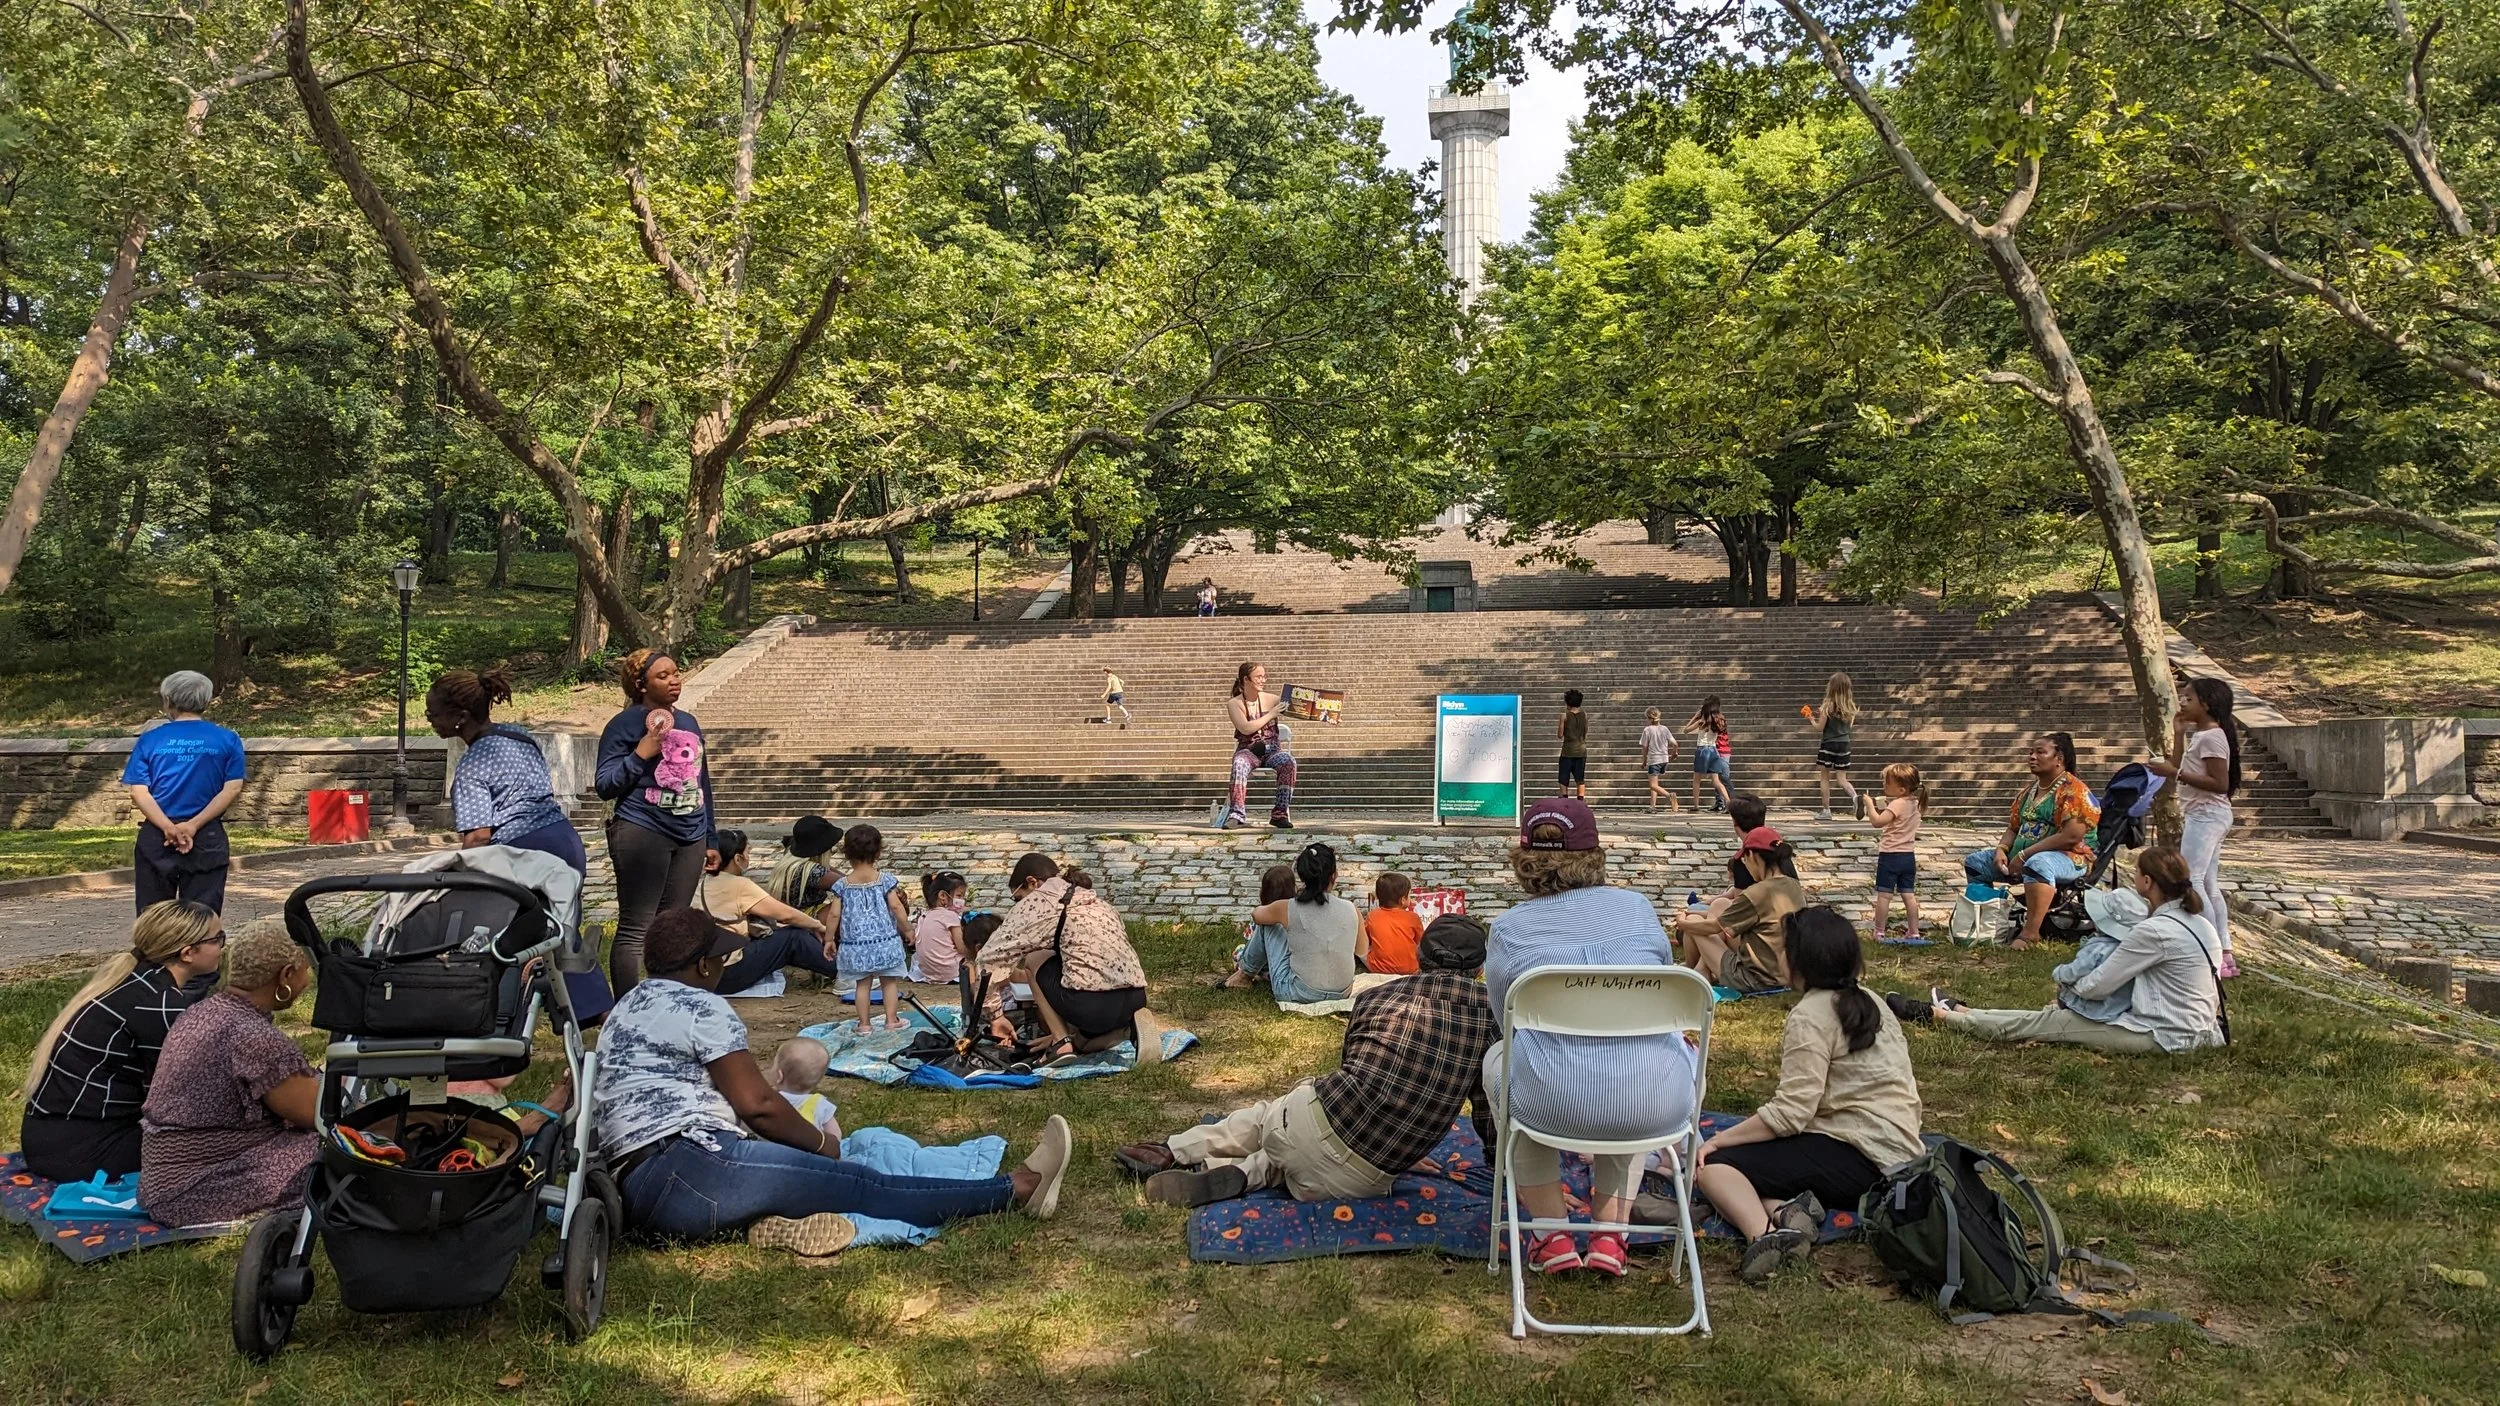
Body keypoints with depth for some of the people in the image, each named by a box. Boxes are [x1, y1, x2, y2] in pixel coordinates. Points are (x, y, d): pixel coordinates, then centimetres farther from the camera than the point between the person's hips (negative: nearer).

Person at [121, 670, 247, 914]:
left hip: (156, 837, 0)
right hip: (207, 839, 0)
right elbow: (232, 789, -7)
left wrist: (168, 827, -15)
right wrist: (194, 825, -11)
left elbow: (138, 791, -6)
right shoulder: (227, 740, 2)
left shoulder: (150, 740, 3)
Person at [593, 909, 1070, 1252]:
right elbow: (756, 1103, -10)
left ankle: (772, 1219, -26)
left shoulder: (625, 1010, 25)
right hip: (688, 1168, -9)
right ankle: (1017, 1189, -3)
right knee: (862, 1185, -7)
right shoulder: (702, 1007, -4)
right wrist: (822, 1143, 7)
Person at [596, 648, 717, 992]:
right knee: (635, 929, -5)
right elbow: (605, 786, -6)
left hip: (689, 836, 6)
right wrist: (640, 755, -19)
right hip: (643, 833, -6)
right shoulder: (625, 724, -4)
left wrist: (709, 838, 20)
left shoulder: (689, 723, 15)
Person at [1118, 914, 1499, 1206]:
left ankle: (1172, 1153, 31)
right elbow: (1487, 1104, 8)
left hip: (1322, 1121, 0)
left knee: (1264, 1115, 33)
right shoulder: (1485, 1006, 3)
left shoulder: (1372, 997, 9)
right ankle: (1240, 1174, 7)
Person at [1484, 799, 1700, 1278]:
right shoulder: (1639, 908, 8)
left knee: (1497, 1058, 32)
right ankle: (1609, 1231, 26)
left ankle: (1553, 1236, 25)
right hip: (1658, 1105, 2)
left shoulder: (1509, 929, 4)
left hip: (1555, 1103, -2)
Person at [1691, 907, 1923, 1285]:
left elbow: (1790, 1113, -18)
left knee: (1713, 1165, -11)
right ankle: (1788, 1209, -14)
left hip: (1862, 1160, -10)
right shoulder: (1869, 1002, 16)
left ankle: (1764, 1233, -39)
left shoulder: (1811, 1014, -11)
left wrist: (1719, 1140, -12)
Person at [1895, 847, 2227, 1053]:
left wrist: (2063, 974, 6)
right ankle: (1958, 1011, 29)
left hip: (2162, 1038, -9)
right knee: (2058, 1011, 18)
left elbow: (2095, 987, -16)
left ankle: (1935, 1014, 10)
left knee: (2034, 1023, 0)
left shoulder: (2154, 930, -20)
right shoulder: (2200, 924, 9)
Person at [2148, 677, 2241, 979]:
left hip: (2207, 816, -11)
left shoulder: (2212, 737, -16)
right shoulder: (2199, 735, 14)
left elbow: (2221, 784, -23)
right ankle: (2225, 956, 16)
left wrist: (2175, 773, -25)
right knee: (2209, 886, 12)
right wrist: (2181, 730, 18)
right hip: (2202, 816, 11)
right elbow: (2177, 765, 23)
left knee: (2191, 881, -14)